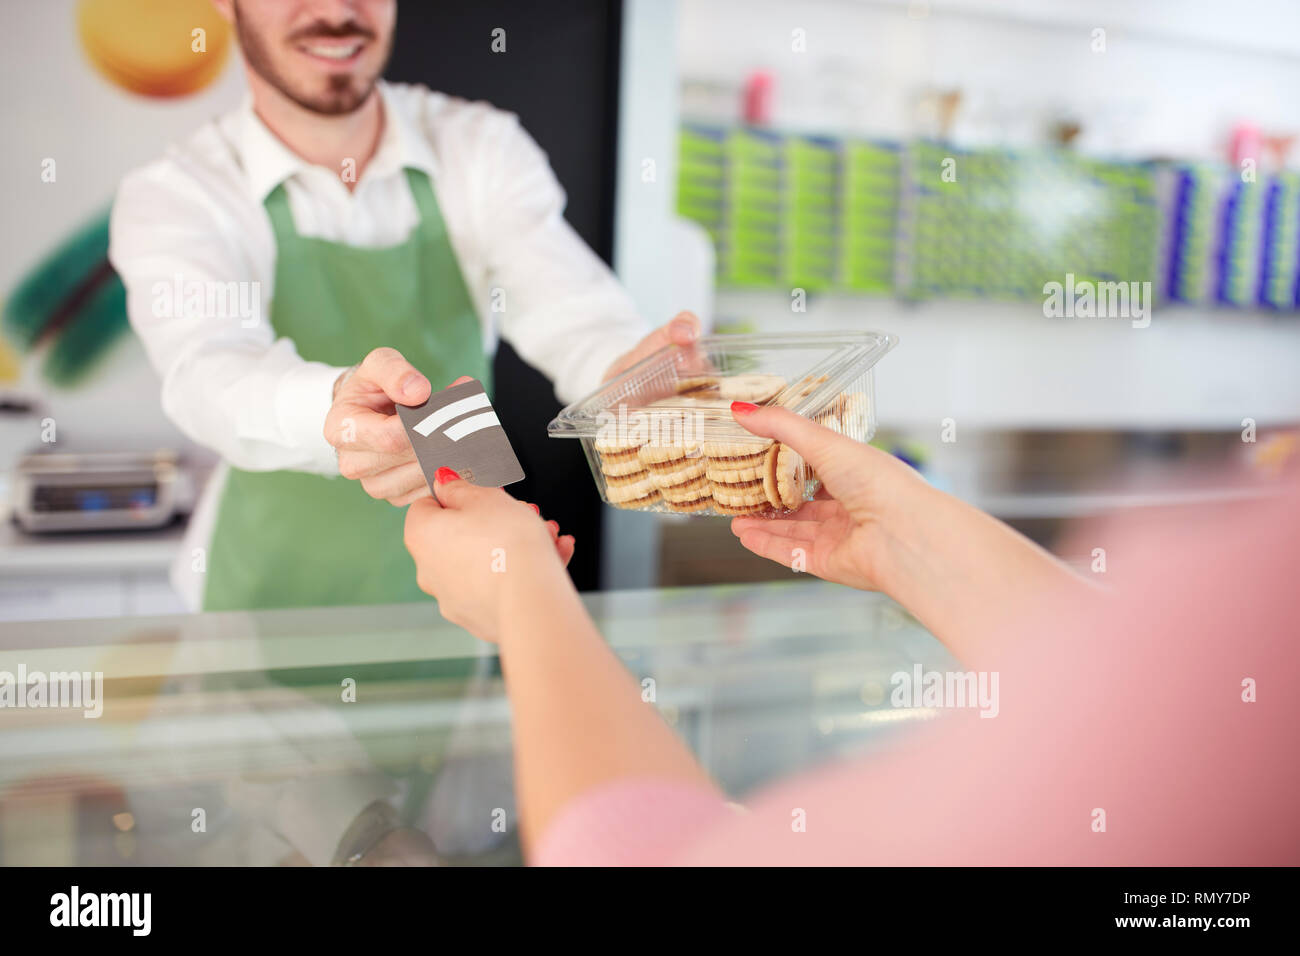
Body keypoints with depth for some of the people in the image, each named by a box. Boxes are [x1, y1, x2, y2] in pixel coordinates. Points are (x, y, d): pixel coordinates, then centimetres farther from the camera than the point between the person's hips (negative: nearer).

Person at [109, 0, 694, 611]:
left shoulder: (482, 149, -1)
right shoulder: (171, 195, -8)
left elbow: (570, 311, -17)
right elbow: (208, 375, -28)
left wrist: (628, 378, -40)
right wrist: (334, 406, -50)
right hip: (274, 603, -2)